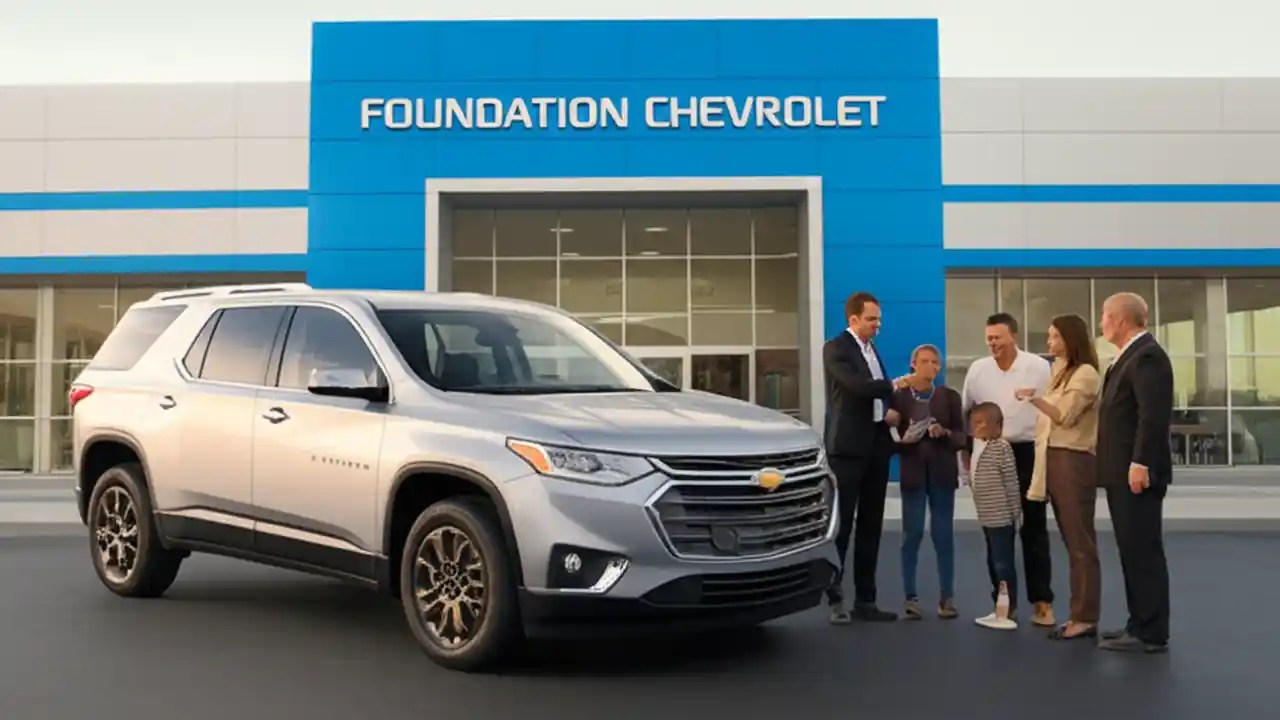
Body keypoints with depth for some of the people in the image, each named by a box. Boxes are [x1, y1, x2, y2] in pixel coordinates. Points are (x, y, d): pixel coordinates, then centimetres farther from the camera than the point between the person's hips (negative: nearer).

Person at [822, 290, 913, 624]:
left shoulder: (871, 349, 18)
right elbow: (857, 385, -22)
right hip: (848, 446, -8)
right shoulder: (835, 348, -8)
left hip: (876, 445, 8)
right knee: (841, 525, -4)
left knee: (870, 527, 9)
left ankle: (865, 600, 14)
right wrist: (893, 385, -10)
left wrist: (889, 412, 2)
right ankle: (834, 599, 4)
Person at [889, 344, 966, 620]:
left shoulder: (949, 397, 6)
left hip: (942, 473, 1)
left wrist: (944, 433, -16)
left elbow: (962, 437, 3)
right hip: (913, 473, -1)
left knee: (943, 535, 2)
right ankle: (911, 597, 5)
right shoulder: (899, 397, 1)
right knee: (912, 534, -1)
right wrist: (904, 440, -19)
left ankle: (947, 597, 10)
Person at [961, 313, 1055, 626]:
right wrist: (966, 453, 8)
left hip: (1029, 453, -3)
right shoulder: (978, 369, 2)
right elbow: (964, 413, 10)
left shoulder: (1039, 367, -5)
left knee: (1034, 529, 3)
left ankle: (1041, 601, 9)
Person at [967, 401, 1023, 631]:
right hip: (987, 517, 9)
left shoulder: (1001, 447, -12)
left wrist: (1015, 512, -13)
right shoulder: (978, 447, 14)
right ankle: (1000, 609, 23)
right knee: (994, 563, 14)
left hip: (1002, 517, -9)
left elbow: (1011, 481, -13)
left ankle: (1007, 614, -5)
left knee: (1003, 563, -7)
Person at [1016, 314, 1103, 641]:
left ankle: (1086, 618, -4)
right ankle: (1079, 614, 13)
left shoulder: (1086, 373, -6)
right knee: (1071, 542, 10)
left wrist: (1035, 398, -23)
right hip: (1053, 459, 9)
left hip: (1073, 460, -9)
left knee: (1081, 542, -6)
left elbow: (1065, 416, -16)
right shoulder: (1060, 372, 21)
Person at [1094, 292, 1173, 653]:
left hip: (1136, 472, -10)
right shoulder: (1131, 356, 19)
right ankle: (1141, 624, 20)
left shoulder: (1147, 355, -13)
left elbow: (1154, 416, -21)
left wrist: (1140, 464, -24)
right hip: (1122, 472, 10)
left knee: (1143, 551, -6)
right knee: (1132, 550, 13)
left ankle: (1150, 633, -1)